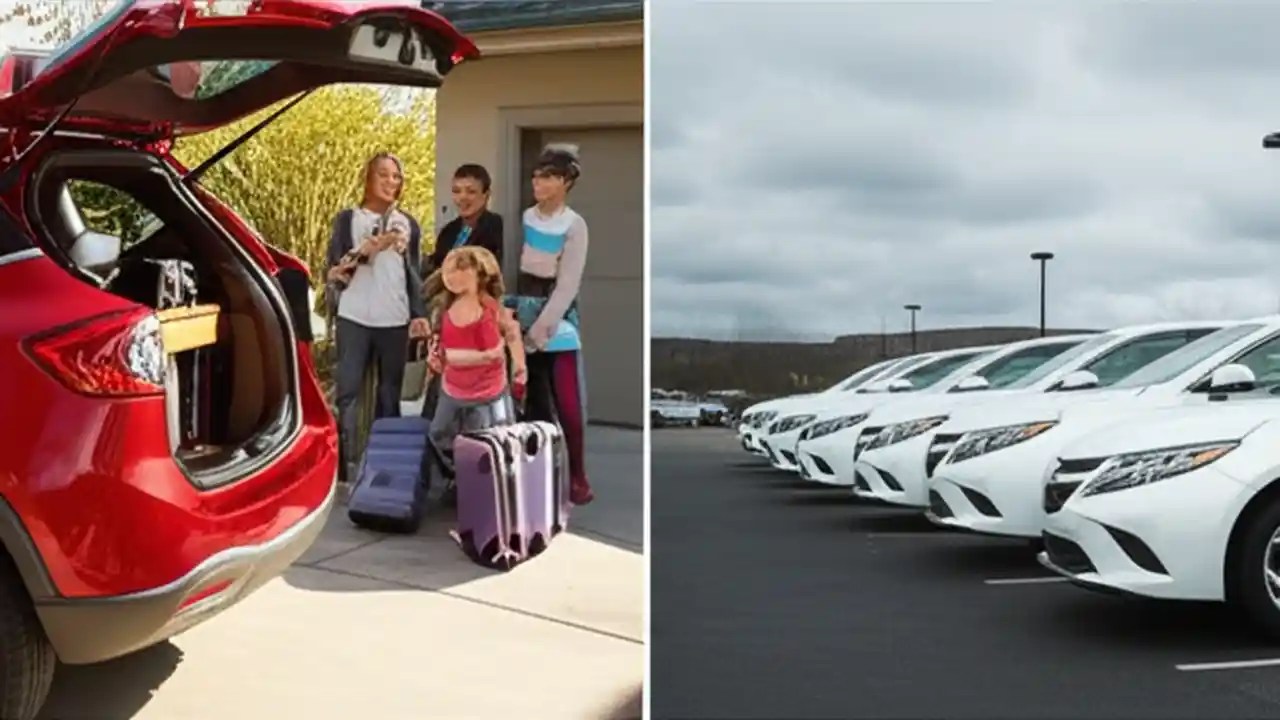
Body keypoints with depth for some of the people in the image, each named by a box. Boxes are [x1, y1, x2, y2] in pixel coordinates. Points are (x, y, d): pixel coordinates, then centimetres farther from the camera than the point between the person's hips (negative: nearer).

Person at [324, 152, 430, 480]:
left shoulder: (408, 224, 12)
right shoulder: (348, 219, 4)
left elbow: (414, 273, 13)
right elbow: (335, 269, -2)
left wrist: (419, 313, 3)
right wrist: (368, 250, -15)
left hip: (395, 320, 3)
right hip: (355, 318, -3)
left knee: (391, 393, 7)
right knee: (349, 390, -5)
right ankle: (343, 459, -4)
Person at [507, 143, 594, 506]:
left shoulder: (575, 226, -5)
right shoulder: (522, 218, 5)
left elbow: (567, 285, -9)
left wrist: (538, 332, -13)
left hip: (558, 316, -3)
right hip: (521, 312, 3)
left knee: (569, 405, -7)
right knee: (535, 403, 6)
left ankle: (576, 477, 9)